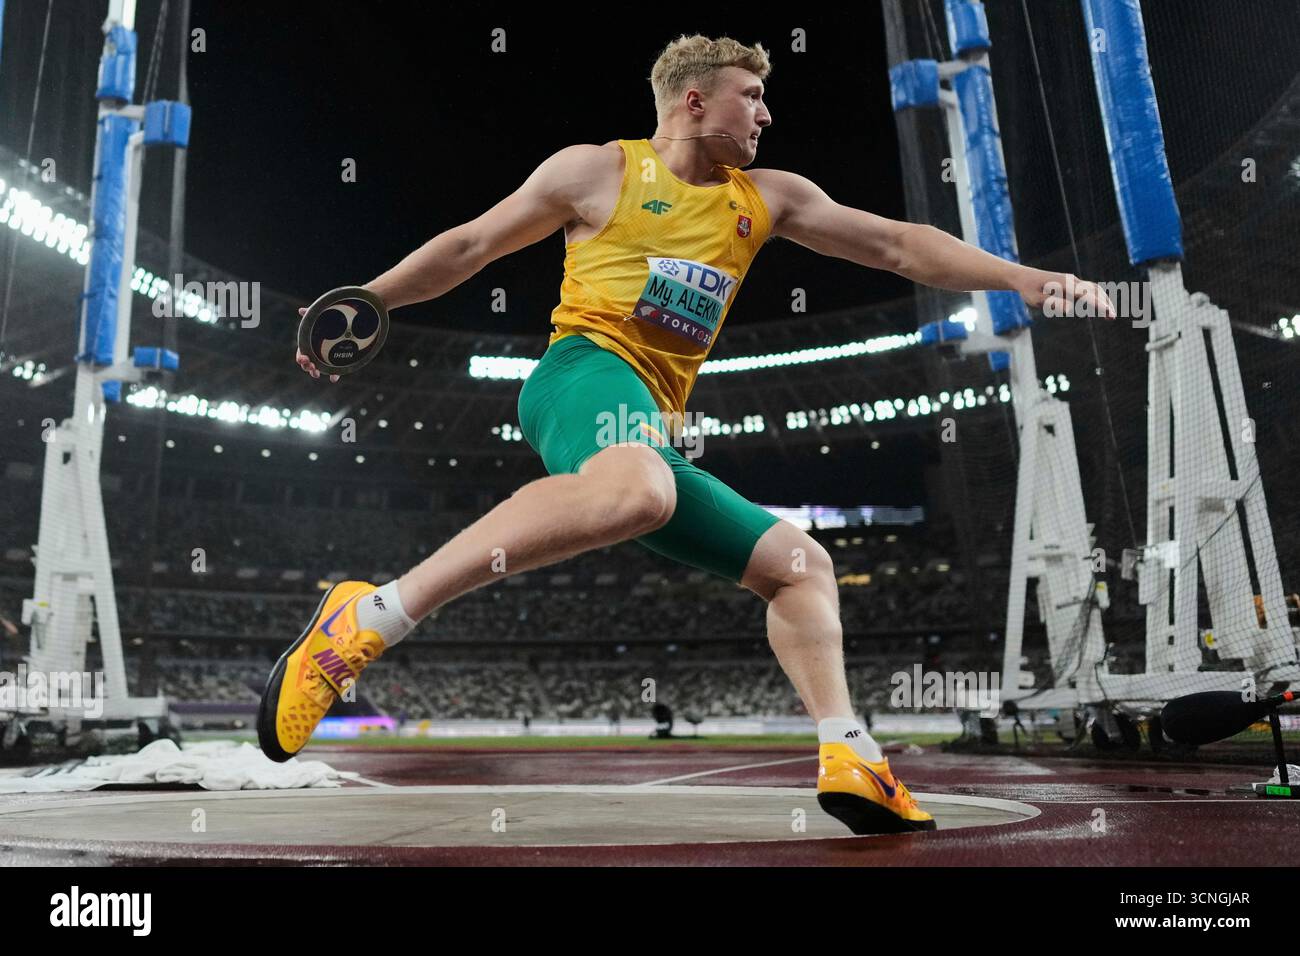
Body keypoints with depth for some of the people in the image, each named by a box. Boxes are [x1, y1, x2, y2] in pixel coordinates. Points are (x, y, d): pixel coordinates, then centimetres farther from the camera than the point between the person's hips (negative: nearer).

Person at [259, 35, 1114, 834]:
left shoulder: (766, 199, 22)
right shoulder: (599, 170, 9)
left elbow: (899, 245, 20)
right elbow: (469, 247, 15)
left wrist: (1021, 278, 12)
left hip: (654, 436, 7)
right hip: (589, 373, -7)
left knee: (801, 564, 5)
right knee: (635, 492, -42)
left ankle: (849, 761, 2)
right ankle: (367, 618, -38)